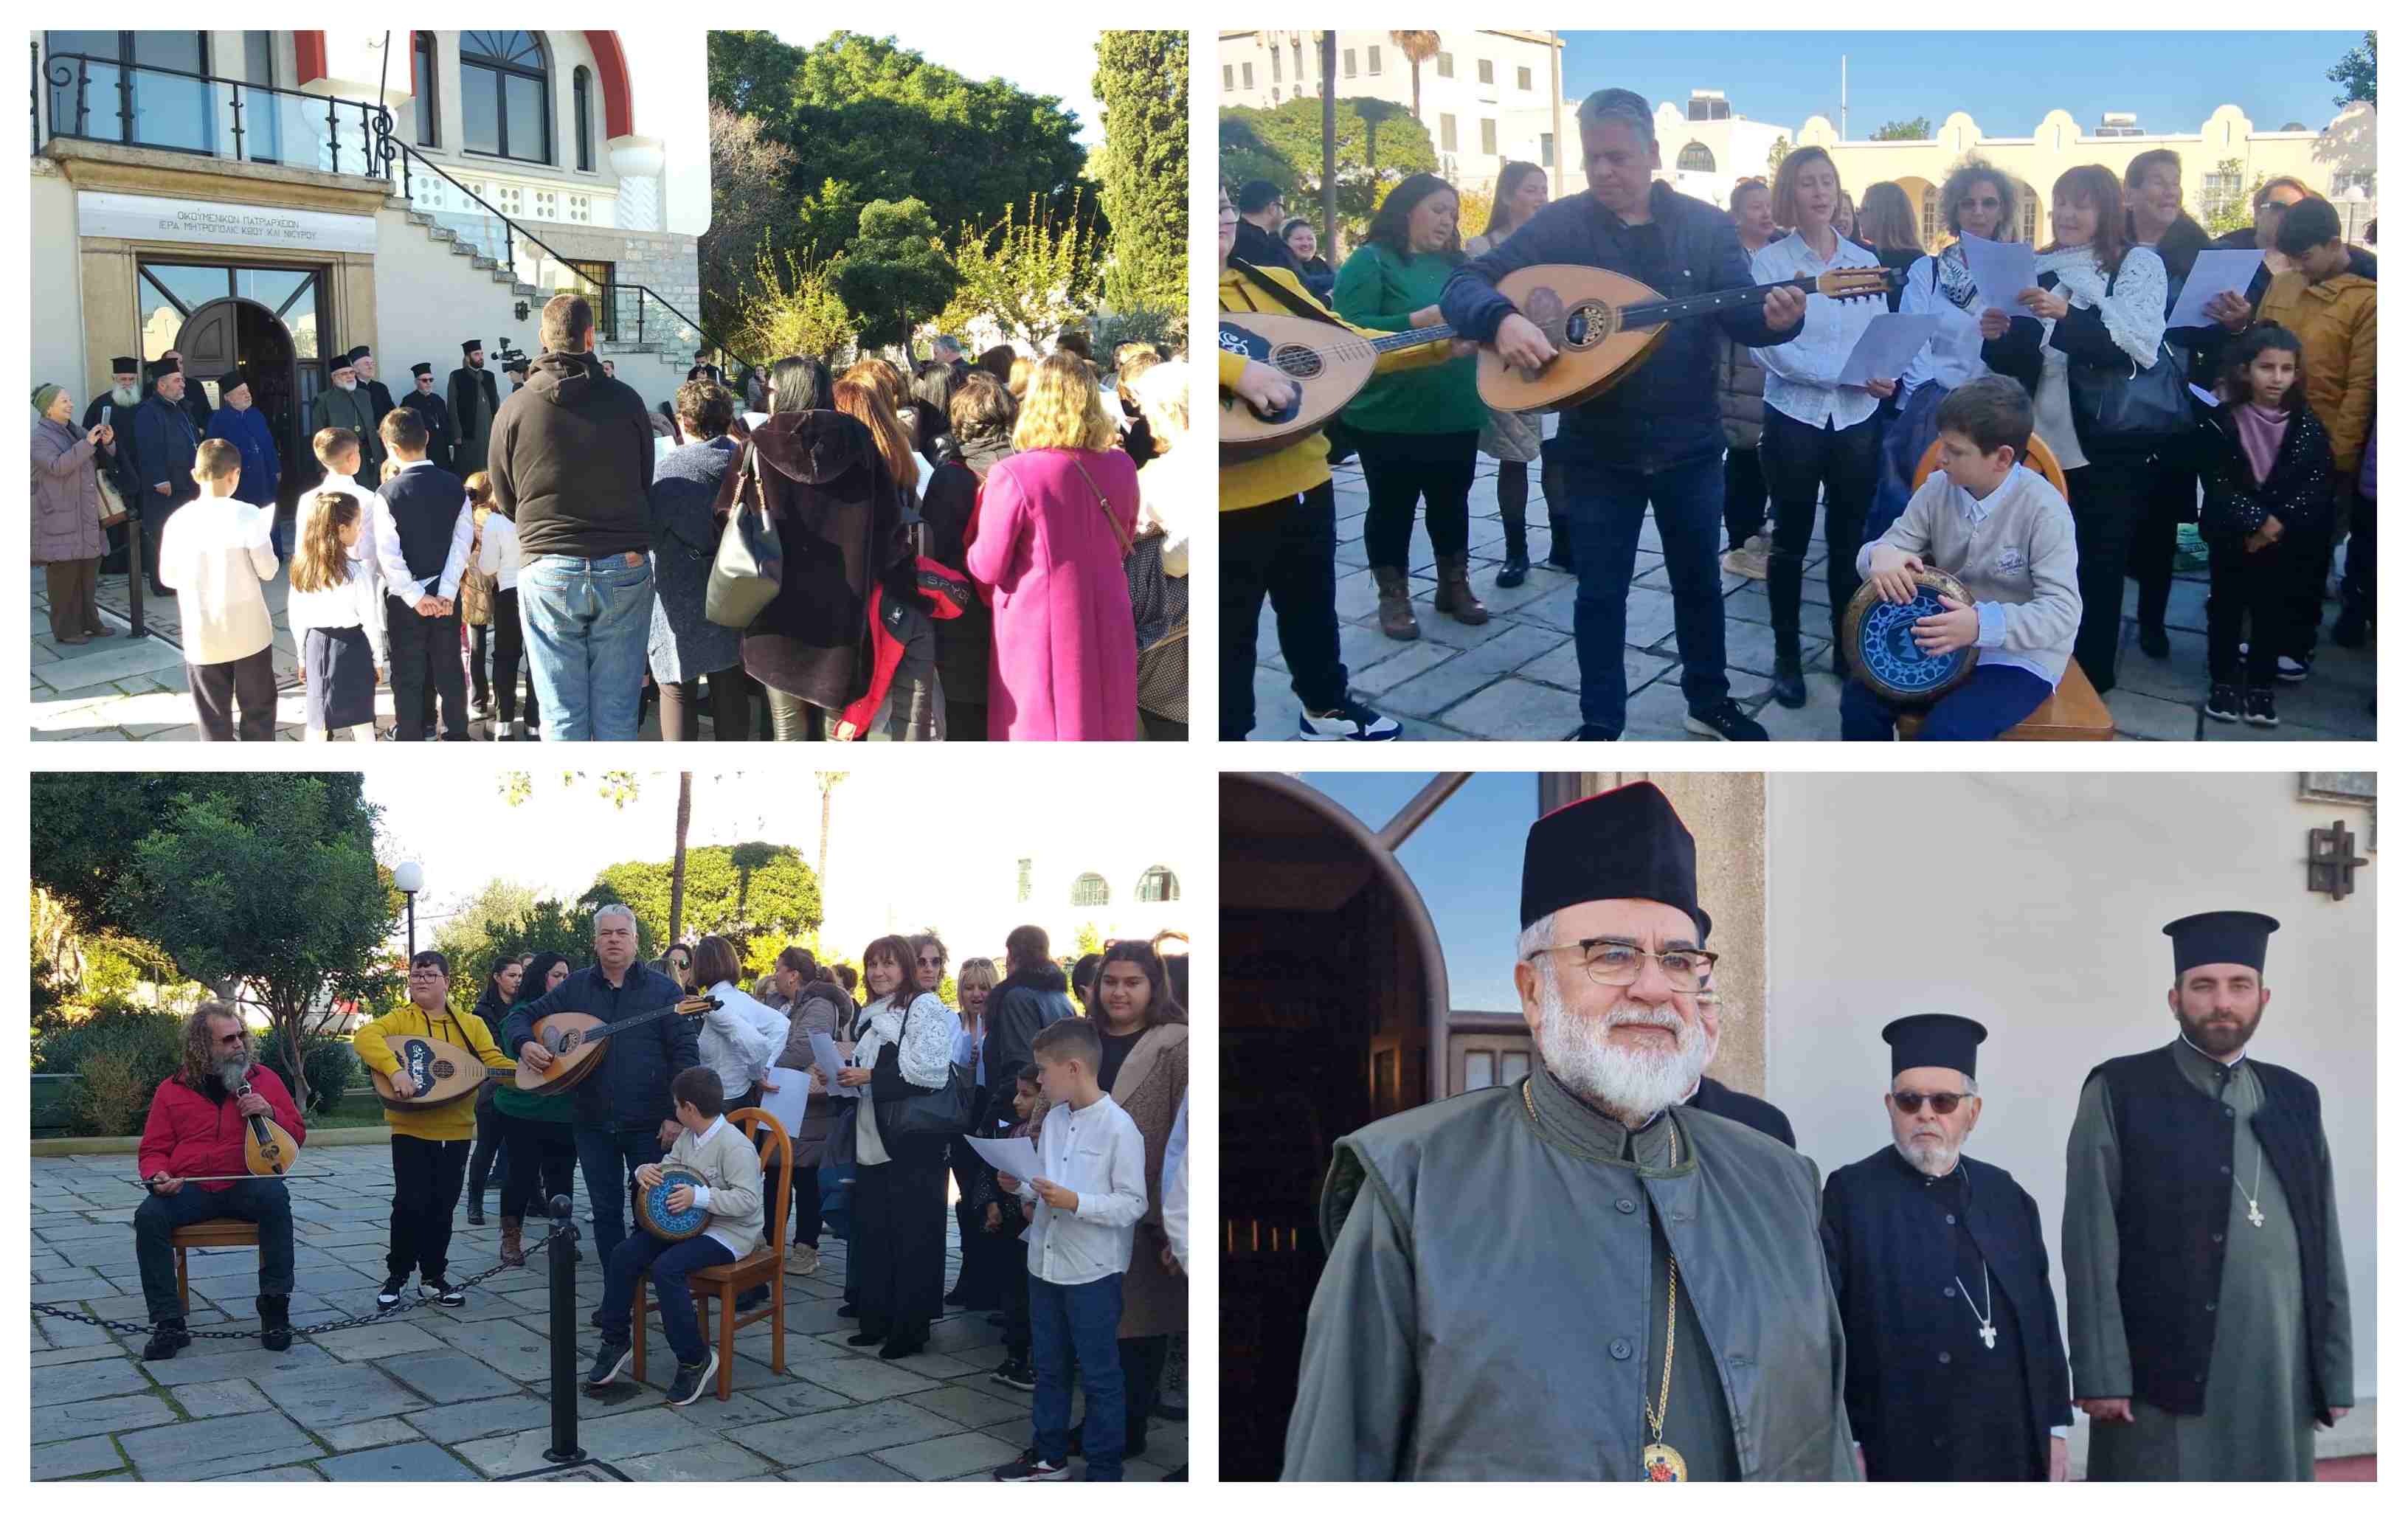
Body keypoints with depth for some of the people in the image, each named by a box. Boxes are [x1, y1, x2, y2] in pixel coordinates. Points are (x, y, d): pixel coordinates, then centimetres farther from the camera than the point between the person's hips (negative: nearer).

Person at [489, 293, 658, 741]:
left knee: (562, 716, 5)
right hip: (624, 569, 1)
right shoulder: (626, 401, -1)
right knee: (617, 714, 5)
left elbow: (504, 499, 9)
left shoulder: (515, 408, -2)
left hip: (548, 570, 0)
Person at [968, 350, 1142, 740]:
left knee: (1037, 733, 6)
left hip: (1038, 634, -4)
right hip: (1105, 634, 4)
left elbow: (988, 568, -8)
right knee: (1101, 730, 15)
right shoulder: (1121, 469, -3)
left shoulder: (1013, 476, -17)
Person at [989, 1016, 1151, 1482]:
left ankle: (1105, 1471, 15)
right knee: (1049, 1366, 19)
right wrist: (1021, 1187, -3)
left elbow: (1133, 1204, -16)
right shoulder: (1054, 1119, 6)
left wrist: (1074, 1202, -25)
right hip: (1045, 1264, 7)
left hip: (1094, 1272, -7)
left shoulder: (1119, 1127, -16)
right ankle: (1050, 1455, 34)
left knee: (1100, 1375, 4)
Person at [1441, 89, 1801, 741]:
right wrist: (1502, 319, -34)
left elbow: (1741, 317, -8)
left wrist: (1777, 317, -32)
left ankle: (1708, 701, 36)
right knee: (1601, 592, 7)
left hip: (1690, 443, 2)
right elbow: (1463, 284, -12)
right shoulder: (1560, 224, -7)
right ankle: (1600, 725, 21)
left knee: (1698, 578, 17)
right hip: (1598, 448, -2)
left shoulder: (1706, 225, -2)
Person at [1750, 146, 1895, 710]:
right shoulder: (1770, 262, -5)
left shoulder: (1865, 261, 8)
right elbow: (1769, 347, -16)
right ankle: (1787, 656, 15)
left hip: (1858, 420, 3)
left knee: (1849, 539, 11)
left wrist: (1885, 374, -18)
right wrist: (1847, 373, -22)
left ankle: (1848, 649, 22)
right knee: (1791, 541, 6)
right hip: (1794, 418, -3)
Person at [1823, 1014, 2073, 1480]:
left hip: (2009, 1451, 4)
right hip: (1901, 1454, -4)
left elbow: (2042, 1317, 13)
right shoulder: (1850, 1196, -2)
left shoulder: (2006, 1195, 12)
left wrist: (2055, 1426, 9)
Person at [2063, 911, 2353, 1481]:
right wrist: (2101, 1375, -11)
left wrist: (2336, 1374, 9)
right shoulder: (2119, 1092, 1)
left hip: (2279, 1380, 4)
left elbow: (2324, 1247, 14)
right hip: (2163, 1378, -4)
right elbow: (2090, 1243, -5)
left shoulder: (2296, 1099, 14)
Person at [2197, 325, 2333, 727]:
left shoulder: (2307, 425, -3)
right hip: (2231, 536, -1)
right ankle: (2223, 680, 20)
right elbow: (2216, 483, -13)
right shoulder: (2221, 421, -8)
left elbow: (2318, 486, -6)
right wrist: (2256, 520, -20)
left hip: (2286, 541, 1)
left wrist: (2279, 524, -17)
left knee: (2273, 611, 9)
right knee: (2226, 608, 8)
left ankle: (2261, 684, 20)